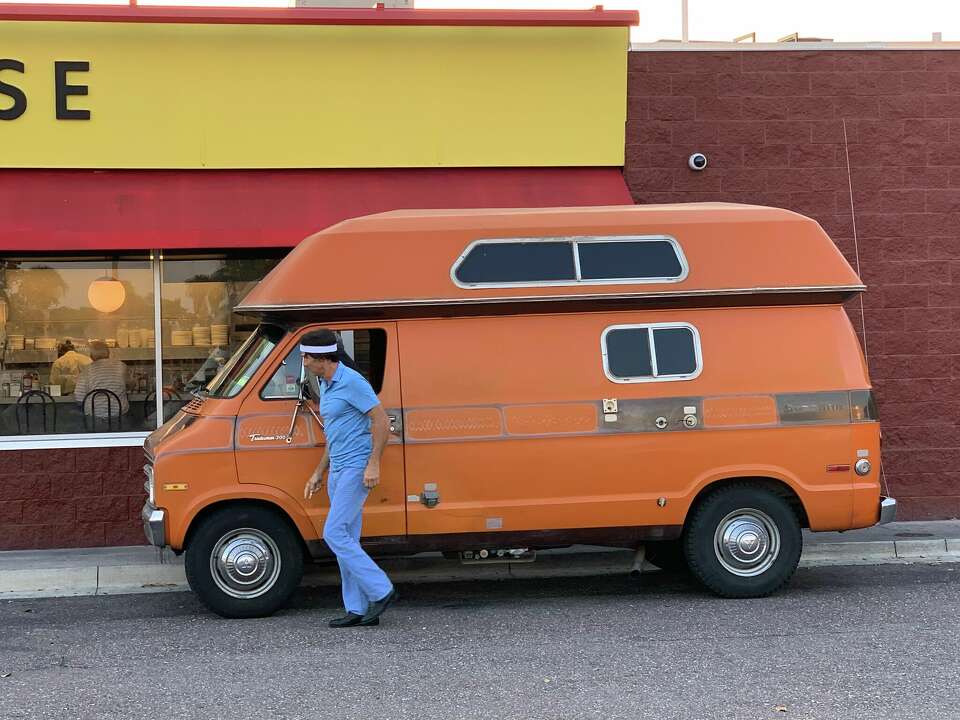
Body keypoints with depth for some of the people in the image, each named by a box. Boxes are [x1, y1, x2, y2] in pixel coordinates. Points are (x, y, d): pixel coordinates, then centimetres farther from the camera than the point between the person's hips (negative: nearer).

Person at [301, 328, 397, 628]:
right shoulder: (326, 386, 15)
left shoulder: (351, 382, -15)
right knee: (346, 540, 8)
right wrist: (318, 473, 22)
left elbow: (381, 420, -17)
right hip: (338, 470, 10)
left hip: (356, 468, -10)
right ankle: (357, 610, 10)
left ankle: (381, 590, -7)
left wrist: (373, 465, -22)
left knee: (335, 534, -13)